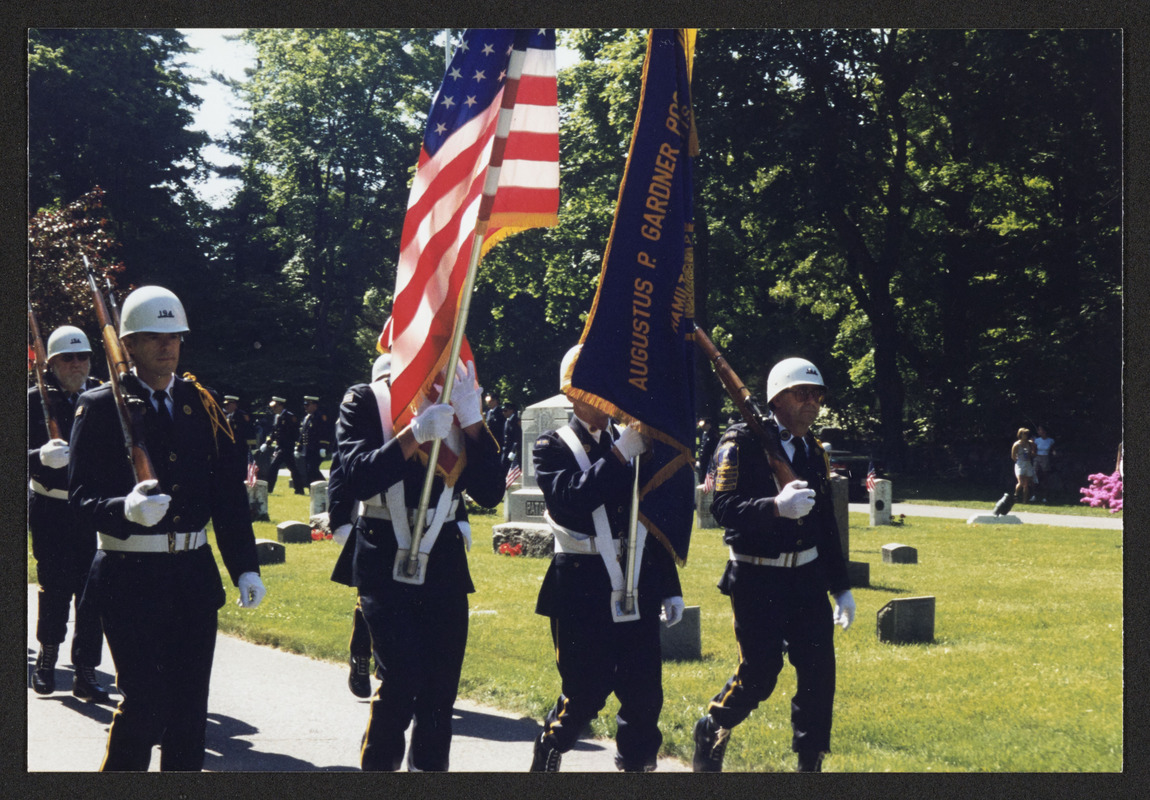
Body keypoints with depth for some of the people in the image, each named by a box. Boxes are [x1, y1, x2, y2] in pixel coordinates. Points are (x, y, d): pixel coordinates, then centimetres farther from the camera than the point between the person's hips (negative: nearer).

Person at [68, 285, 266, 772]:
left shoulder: (202, 404, 11)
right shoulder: (101, 407, -3)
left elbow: (229, 492, 10)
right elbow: (81, 494, -10)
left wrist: (245, 568, 4)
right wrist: (125, 509, -30)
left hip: (194, 572, 5)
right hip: (131, 578, -4)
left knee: (189, 705, 8)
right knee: (144, 702, -7)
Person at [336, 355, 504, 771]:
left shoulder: (458, 401, 8)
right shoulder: (364, 401, -2)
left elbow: (490, 493, -1)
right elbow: (358, 479, -17)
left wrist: (471, 420, -12)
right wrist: (415, 433, -25)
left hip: (444, 562, 4)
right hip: (387, 562, -4)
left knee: (440, 688, 5)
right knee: (402, 679, -13)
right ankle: (378, 765, 7)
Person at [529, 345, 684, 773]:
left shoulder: (634, 445, 14)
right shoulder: (553, 447, -1)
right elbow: (568, 504, -21)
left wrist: (670, 588, 14)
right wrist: (620, 455, -22)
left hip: (637, 589, 5)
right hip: (583, 590, -5)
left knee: (645, 696, 4)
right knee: (583, 694, -3)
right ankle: (545, 762, 19)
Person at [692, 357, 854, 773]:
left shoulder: (814, 450, 13)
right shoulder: (741, 442, -9)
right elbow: (723, 508, -21)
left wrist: (841, 587, 17)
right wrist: (777, 506, -36)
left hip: (807, 575, 6)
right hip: (757, 578, -6)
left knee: (819, 669, 1)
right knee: (759, 674, -7)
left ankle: (810, 763, 14)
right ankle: (710, 732, 20)